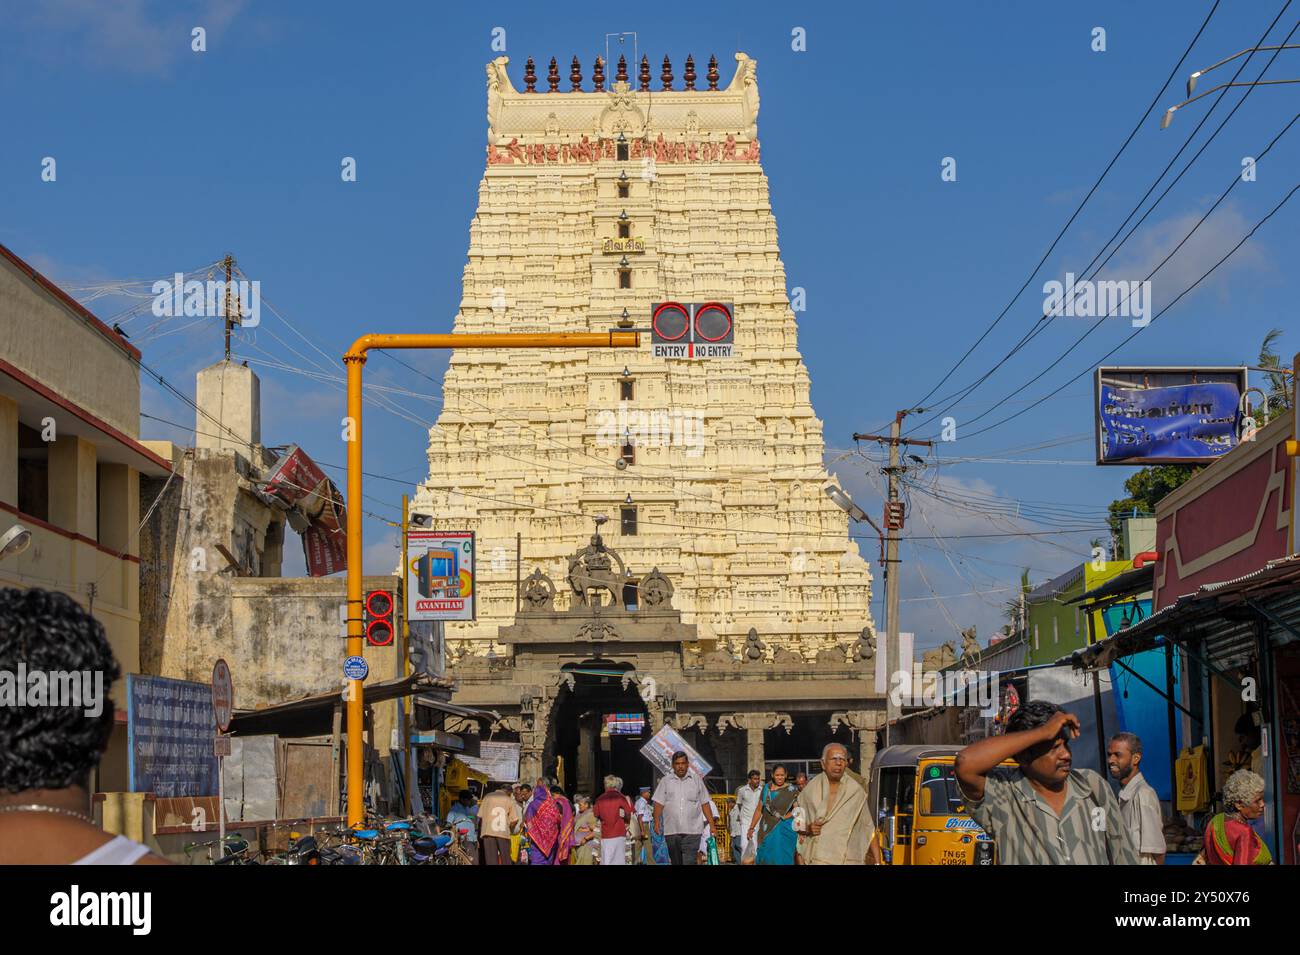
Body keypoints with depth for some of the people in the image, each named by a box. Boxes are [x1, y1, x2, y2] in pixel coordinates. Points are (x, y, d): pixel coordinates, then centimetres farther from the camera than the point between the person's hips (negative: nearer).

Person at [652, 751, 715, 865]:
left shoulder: (697, 780, 9)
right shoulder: (665, 781, 8)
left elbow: (705, 804, 10)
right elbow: (659, 803, 4)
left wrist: (711, 825, 4)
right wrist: (657, 822, -9)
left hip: (691, 831, -1)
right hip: (671, 830, 2)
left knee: (689, 861, -13)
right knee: (676, 862, 9)